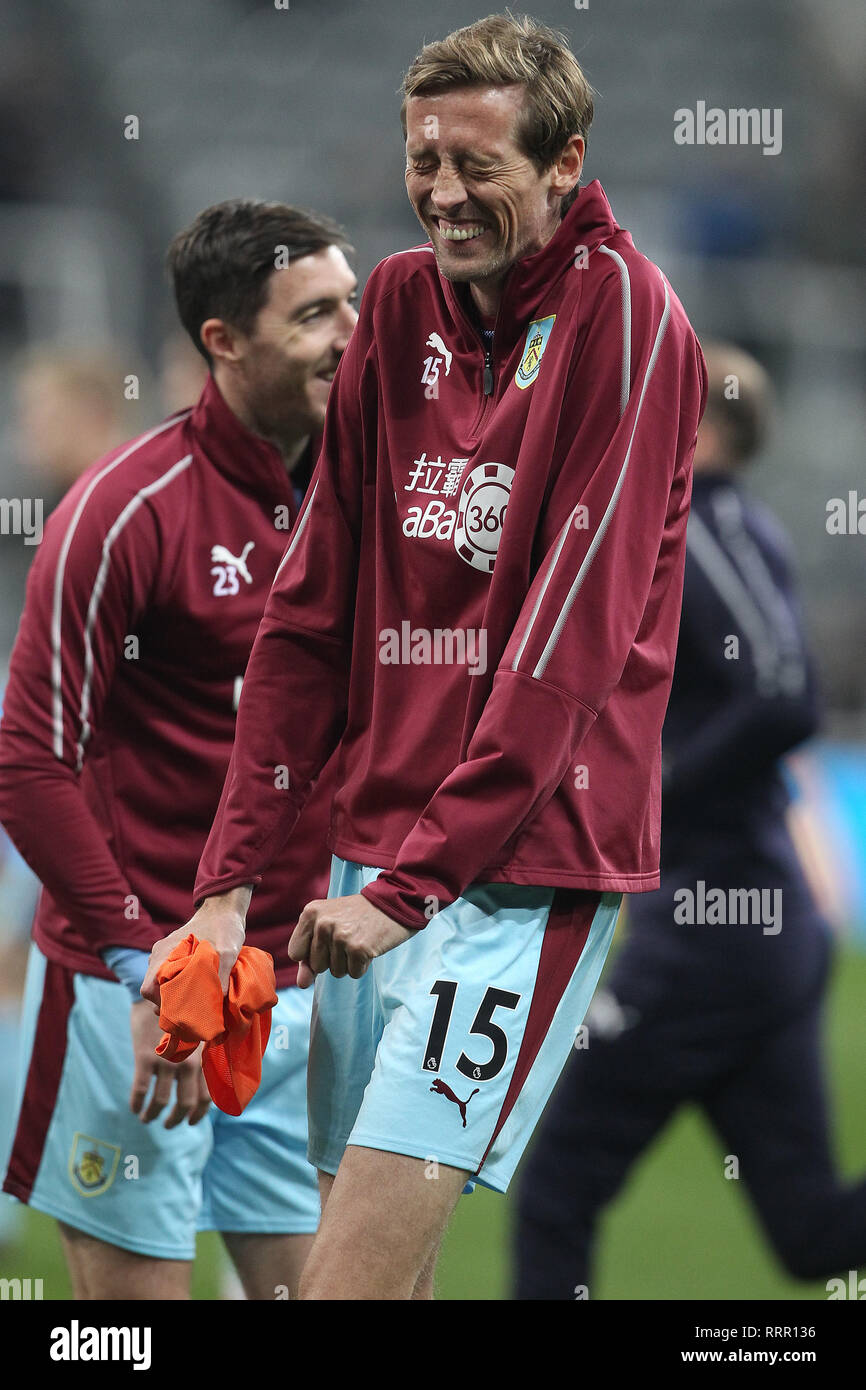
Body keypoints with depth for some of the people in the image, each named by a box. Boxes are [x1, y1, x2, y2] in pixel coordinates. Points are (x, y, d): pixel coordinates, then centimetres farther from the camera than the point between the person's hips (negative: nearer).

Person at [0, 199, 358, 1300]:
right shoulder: (126, 511, -12)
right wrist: (150, 973, -17)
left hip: (294, 982, 6)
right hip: (130, 982, -6)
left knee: (307, 1279, 5)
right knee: (135, 1284, -3)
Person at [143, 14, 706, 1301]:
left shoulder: (623, 315, -8)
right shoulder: (399, 304, 11)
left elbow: (573, 635, -15)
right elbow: (313, 606, 12)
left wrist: (417, 878, -17)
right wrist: (233, 875, 5)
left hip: (524, 858, -6)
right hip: (373, 845, 6)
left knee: (356, 1270, -17)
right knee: (380, 1270, 6)